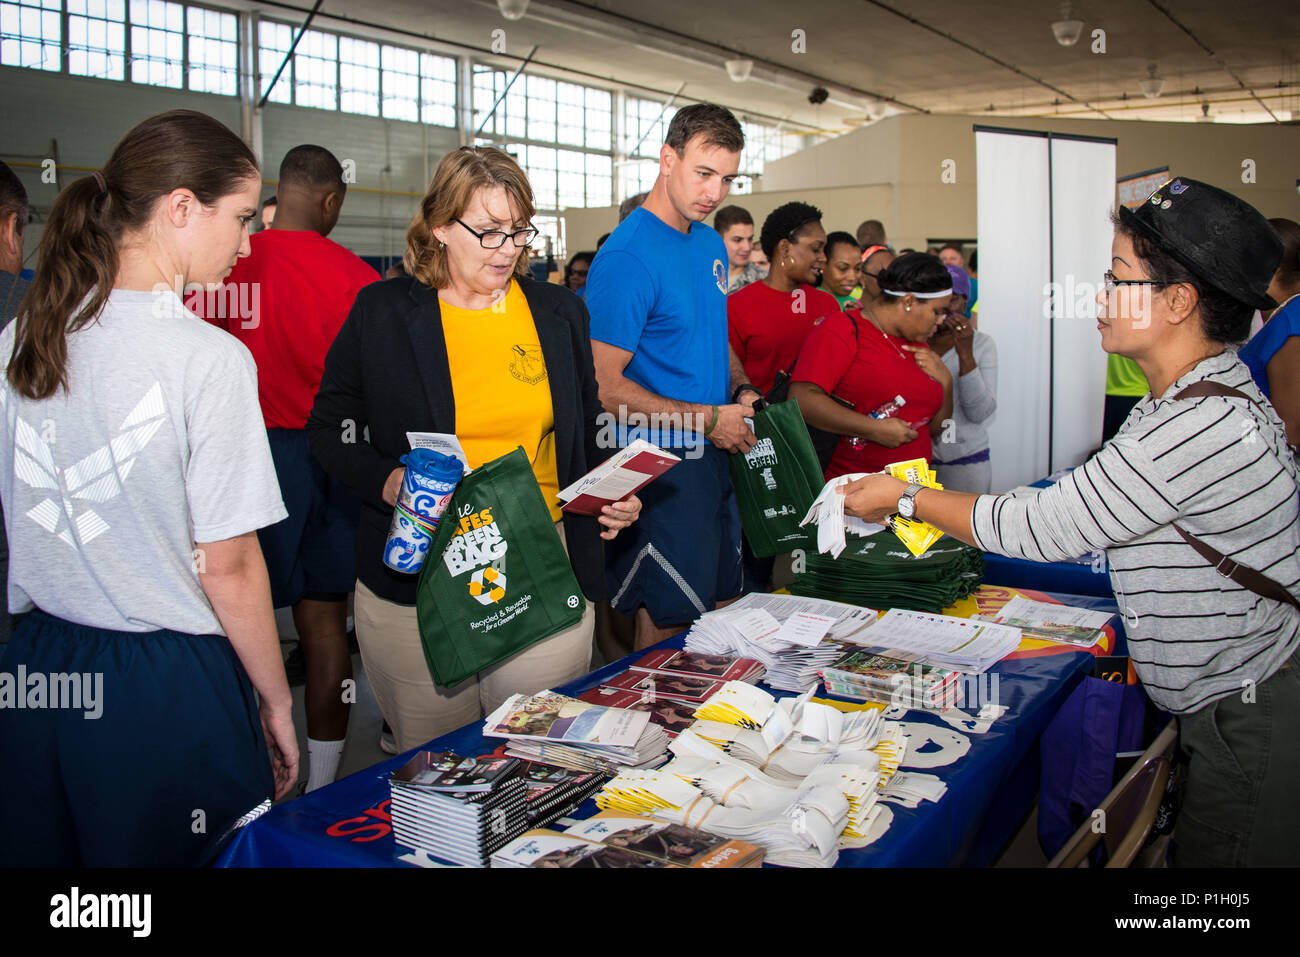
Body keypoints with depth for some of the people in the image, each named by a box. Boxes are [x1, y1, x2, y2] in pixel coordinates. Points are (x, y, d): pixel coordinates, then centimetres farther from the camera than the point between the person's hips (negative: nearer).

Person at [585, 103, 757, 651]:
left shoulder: (711, 244, 9)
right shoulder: (628, 257, -18)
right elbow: (604, 387, -21)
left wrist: (741, 390, 3)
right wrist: (709, 419, -17)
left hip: (717, 454, 9)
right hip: (663, 468, -8)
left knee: (723, 605, 18)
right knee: (670, 621, 3)